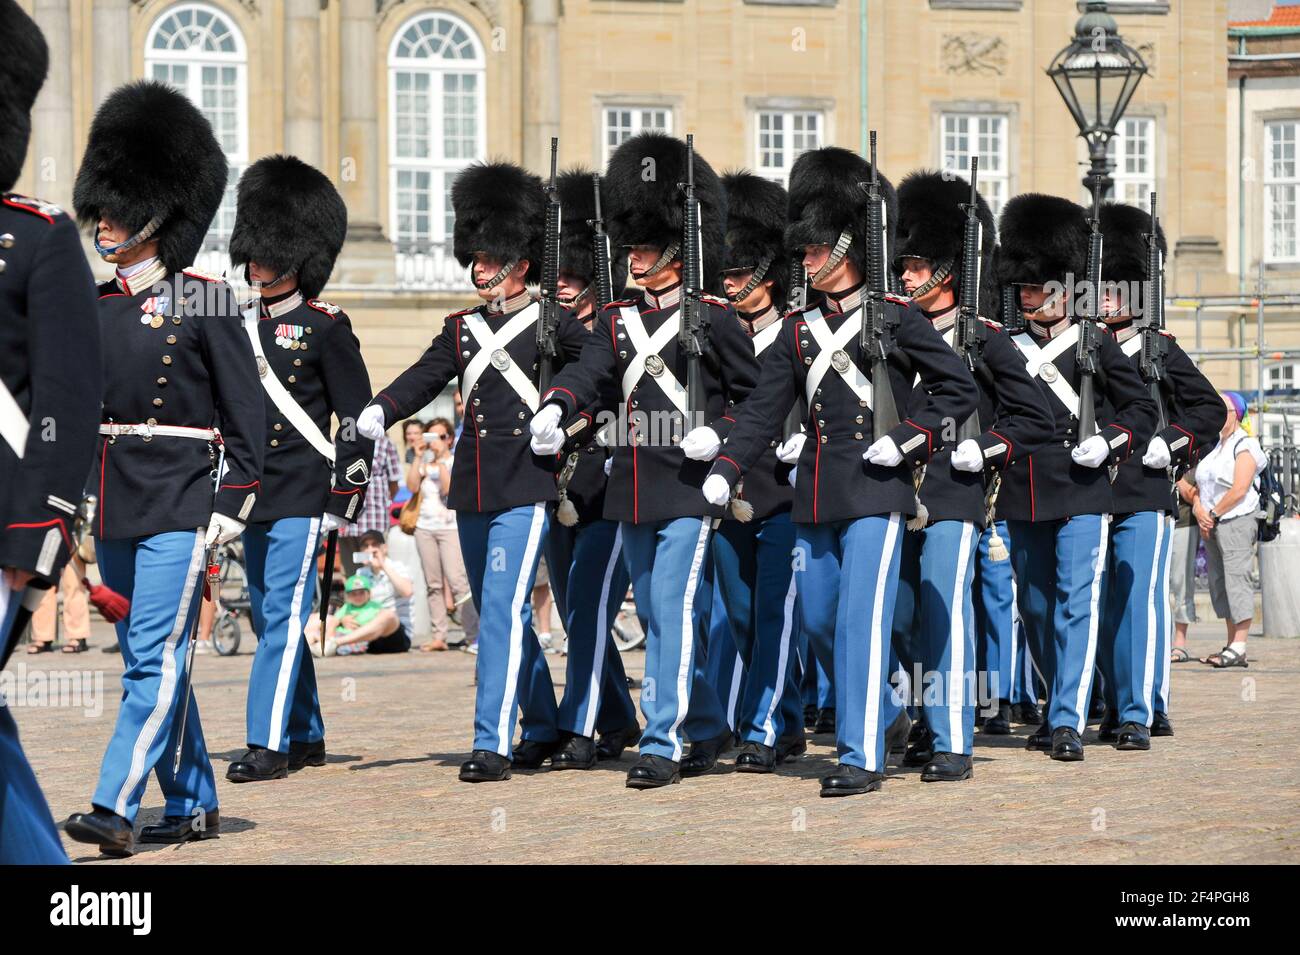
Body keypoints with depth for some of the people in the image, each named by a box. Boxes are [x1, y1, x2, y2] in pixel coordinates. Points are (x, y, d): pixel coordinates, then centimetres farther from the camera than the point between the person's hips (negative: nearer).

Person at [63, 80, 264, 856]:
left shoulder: (204, 303, -6)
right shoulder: (100, 307, 11)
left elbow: (247, 414, -6)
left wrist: (234, 506, -11)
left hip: (182, 503, -7)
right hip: (117, 502, 7)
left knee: (157, 658, -11)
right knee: (149, 661, 10)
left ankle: (116, 807, -17)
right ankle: (193, 805, 18)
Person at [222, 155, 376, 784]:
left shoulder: (325, 328, -6)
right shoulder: (240, 325, 11)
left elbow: (357, 420, -6)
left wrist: (343, 504, -9)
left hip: (303, 496, -7)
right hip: (253, 496, 7)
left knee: (283, 614, -11)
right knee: (272, 618, 11)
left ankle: (267, 744, -11)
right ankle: (305, 737, 21)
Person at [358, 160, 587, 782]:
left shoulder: (552, 326, -2)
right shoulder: (461, 329, 12)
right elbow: (423, 378, 1)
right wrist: (379, 411, -16)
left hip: (526, 482, -6)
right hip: (472, 488, 6)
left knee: (501, 608, -13)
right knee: (502, 613, 12)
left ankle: (492, 743, -14)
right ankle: (543, 731, 25)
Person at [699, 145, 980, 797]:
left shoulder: (896, 317, -3)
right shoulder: (800, 329, 11)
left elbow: (960, 389, 0)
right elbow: (764, 407, 8)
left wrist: (907, 440, -12)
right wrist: (725, 470, -5)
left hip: (876, 489, -6)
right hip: (815, 492, 6)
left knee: (861, 619, -11)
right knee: (818, 621, 11)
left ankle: (862, 756, -10)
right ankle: (886, 714, 32)